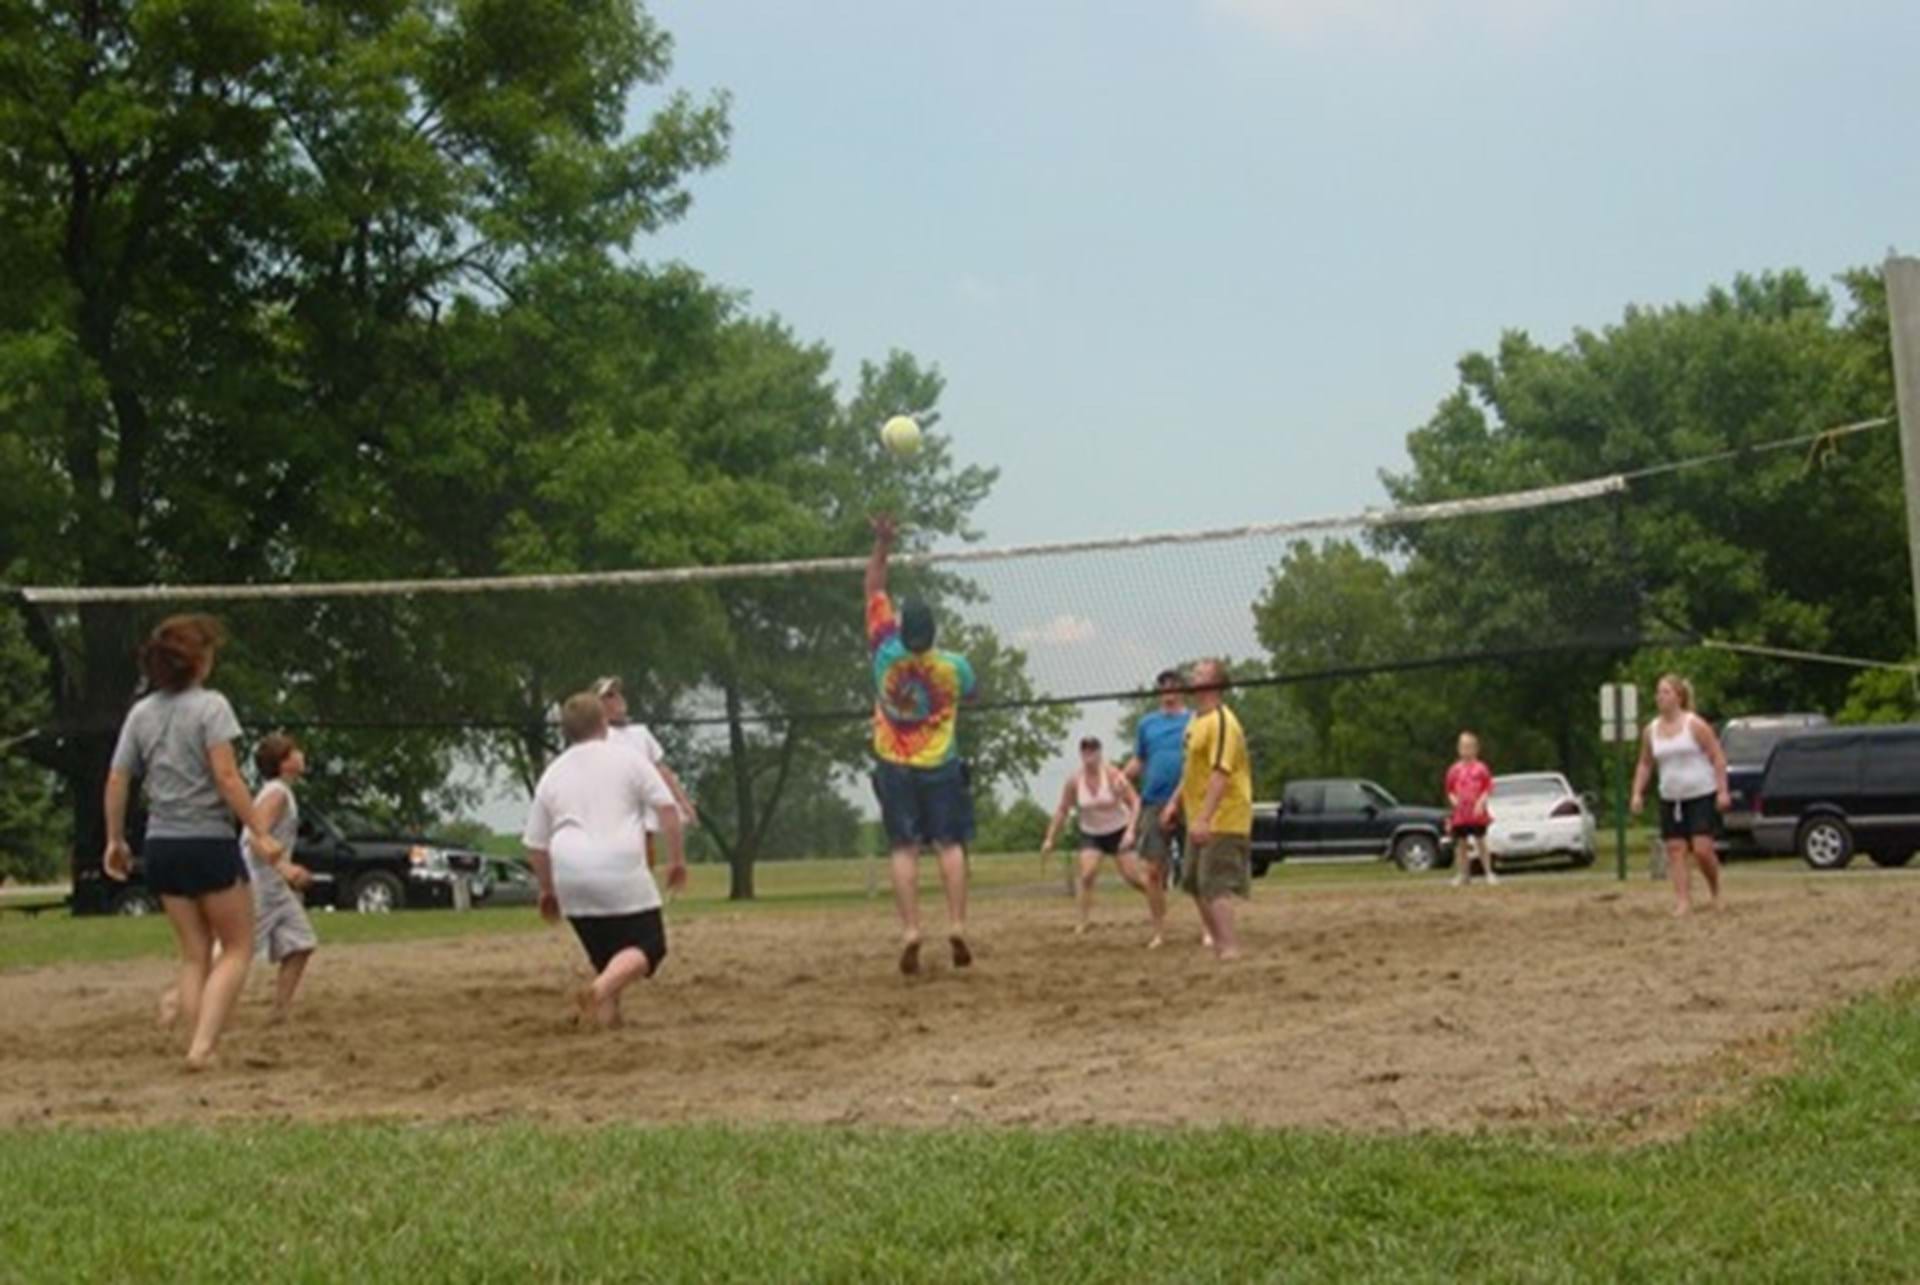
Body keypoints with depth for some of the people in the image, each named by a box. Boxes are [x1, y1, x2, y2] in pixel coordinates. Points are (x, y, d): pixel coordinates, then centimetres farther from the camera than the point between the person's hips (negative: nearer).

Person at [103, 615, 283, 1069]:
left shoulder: (140, 712, 7)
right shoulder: (210, 705, -10)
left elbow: (116, 782, 7)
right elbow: (225, 776, -17)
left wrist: (115, 840, 17)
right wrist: (260, 833, -16)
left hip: (162, 845, 6)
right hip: (209, 842, -6)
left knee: (194, 954, 14)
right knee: (237, 948, 5)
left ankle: (201, 1048, 9)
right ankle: (202, 1044, -11)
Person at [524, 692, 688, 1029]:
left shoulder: (552, 773, 16)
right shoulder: (626, 756, 6)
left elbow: (535, 845, 17)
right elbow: (667, 808, -2)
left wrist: (548, 889, 29)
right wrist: (677, 859, 5)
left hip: (570, 878, 5)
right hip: (621, 872, -4)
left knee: (605, 955, 20)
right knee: (647, 946, 0)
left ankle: (608, 1014, 4)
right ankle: (601, 989, -25)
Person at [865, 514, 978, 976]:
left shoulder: (886, 652, -12)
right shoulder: (953, 667, -9)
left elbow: (875, 591, -3)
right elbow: (971, 692, 15)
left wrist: (883, 544, -3)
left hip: (893, 767, 0)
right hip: (940, 767, 0)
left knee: (904, 848, 0)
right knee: (950, 844, 4)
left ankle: (910, 930, -10)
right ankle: (957, 925, -6)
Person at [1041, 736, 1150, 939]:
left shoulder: (1113, 775, -19)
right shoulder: (1074, 781, -11)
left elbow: (1135, 802, -17)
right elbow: (1062, 811, -1)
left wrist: (1130, 831, -27)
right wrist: (1050, 839, -2)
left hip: (1118, 831, -2)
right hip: (1091, 835, 2)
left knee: (1133, 877, -3)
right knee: (1087, 873, -20)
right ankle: (1083, 921, -16)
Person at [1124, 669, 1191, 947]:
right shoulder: (1147, 723, 12)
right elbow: (1138, 761, 15)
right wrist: (1122, 778, -3)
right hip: (1154, 805, 2)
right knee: (1154, 871, 0)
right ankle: (1159, 932, 9)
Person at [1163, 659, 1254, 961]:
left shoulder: (1221, 722, -17)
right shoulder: (1197, 721, 14)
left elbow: (1221, 774, -25)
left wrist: (1204, 819, -32)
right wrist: (1176, 803, 19)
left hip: (1222, 821, -10)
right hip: (1201, 820, 10)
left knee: (1216, 886, -14)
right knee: (1196, 883, 15)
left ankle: (1230, 951, -13)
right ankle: (1219, 944, 25)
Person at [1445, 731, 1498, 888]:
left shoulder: (1481, 768, -1)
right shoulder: (1454, 770, 6)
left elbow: (1489, 788, -1)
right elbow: (1450, 791, 10)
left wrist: (1481, 802, -14)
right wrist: (1453, 799, -10)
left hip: (1477, 814, -3)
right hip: (1460, 814, 3)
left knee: (1481, 842, -1)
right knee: (1461, 844, 6)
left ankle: (1489, 873, 4)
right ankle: (1462, 875, 12)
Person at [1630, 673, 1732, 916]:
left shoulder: (1695, 725, -9)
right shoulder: (1651, 731, 6)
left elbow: (1718, 757, -8)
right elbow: (1645, 764, 16)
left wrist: (1723, 791, -14)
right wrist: (1638, 793, 5)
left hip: (1702, 796, -5)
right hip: (1670, 800, 5)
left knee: (1702, 849, -10)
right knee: (1675, 850, -2)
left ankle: (1715, 891, 14)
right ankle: (1684, 902, -2)